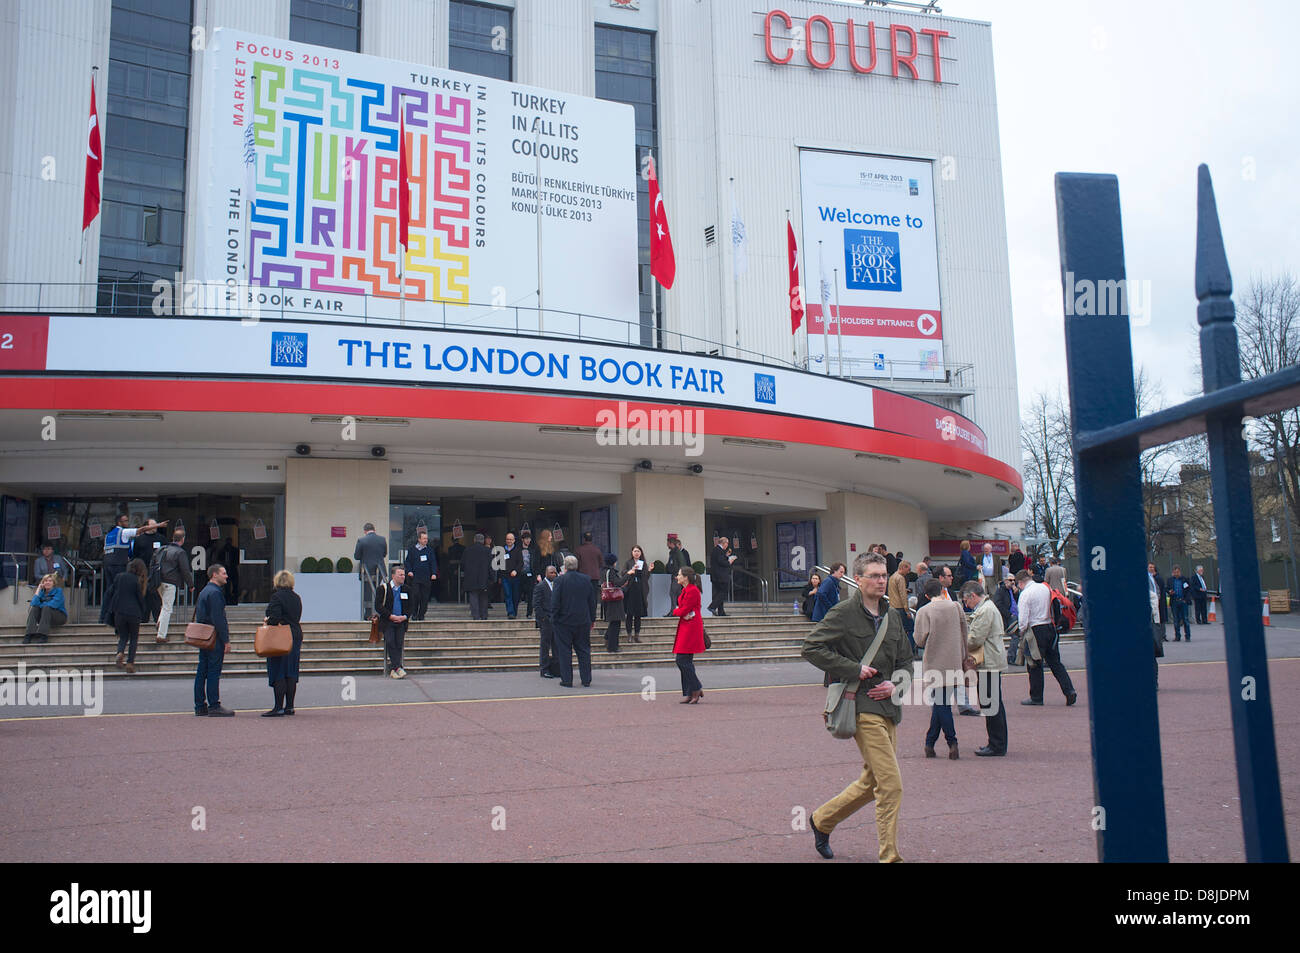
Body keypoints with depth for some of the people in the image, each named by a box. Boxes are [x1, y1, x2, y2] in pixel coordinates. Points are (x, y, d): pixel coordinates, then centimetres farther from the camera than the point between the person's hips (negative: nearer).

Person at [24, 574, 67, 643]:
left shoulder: (58, 590, -4)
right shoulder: (42, 592, 8)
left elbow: (54, 604, -18)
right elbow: (34, 603, -11)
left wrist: (40, 605, -7)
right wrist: (38, 589, -7)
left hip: (60, 616, -4)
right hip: (44, 617, 4)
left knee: (46, 608, -30)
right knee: (34, 608, -20)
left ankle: (43, 636, -41)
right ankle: (29, 634, -36)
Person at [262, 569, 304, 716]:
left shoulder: (277, 596, -12)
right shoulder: (296, 598, 10)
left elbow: (275, 618, -21)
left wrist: (267, 623, -1)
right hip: (296, 636, 7)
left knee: (278, 674, -5)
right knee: (291, 673, 9)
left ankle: (279, 707, -7)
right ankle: (289, 706, 12)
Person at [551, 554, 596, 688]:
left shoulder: (561, 580, -10)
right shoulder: (586, 579, 2)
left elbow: (555, 601, -11)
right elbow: (592, 601, 8)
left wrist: (554, 617, 0)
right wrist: (592, 619, 15)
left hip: (564, 621, -3)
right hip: (583, 622, 3)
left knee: (565, 651, 4)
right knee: (583, 650, 10)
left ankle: (567, 680, 4)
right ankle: (586, 680, 12)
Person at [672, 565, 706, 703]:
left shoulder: (692, 591, -16)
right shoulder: (685, 589, 16)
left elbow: (684, 611, -17)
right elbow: (680, 607, 17)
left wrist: (676, 611, 3)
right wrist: (679, 611, -5)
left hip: (691, 628, -10)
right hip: (685, 627, 10)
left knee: (682, 660, -10)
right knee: (685, 661, 8)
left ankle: (696, 689, -2)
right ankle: (689, 694, 11)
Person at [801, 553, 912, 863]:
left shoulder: (892, 615, 14)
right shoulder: (844, 613, -7)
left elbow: (905, 660, 21)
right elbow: (811, 646, -11)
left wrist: (896, 683, -1)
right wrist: (854, 669, -15)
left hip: (889, 707, 8)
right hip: (863, 707, -8)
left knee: (872, 782, 16)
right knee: (891, 784, -11)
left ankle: (822, 820, 35)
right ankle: (890, 856, -1)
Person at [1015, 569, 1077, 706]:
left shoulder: (1025, 594, -12)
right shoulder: (1045, 588, 8)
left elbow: (1023, 619, -14)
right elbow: (1052, 610, 15)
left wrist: (1022, 634, 1)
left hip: (1036, 630, -6)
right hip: (1051, 627, 6)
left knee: (1035, 665, 5)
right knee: (1055, 663, 12)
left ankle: (1036, 697, 12)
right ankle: (1069, 691, 1)